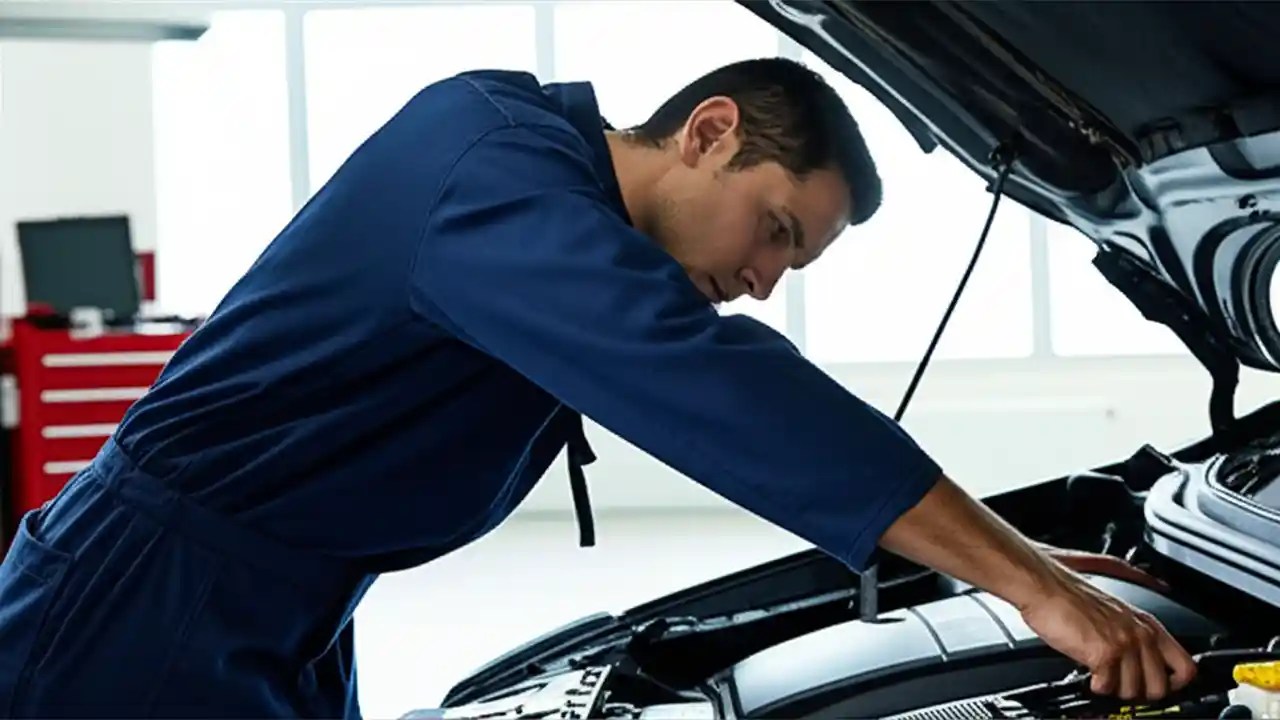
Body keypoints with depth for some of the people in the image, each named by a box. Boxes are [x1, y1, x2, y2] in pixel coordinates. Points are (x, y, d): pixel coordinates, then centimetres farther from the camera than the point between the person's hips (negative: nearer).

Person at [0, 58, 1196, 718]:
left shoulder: (560, 199, 10)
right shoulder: (491, 155, -21)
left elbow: (699, 393, 18)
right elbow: (714, 390, -32)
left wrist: (1015, 553, 15)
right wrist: (1028, 586, -32)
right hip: (142, 623, -9)